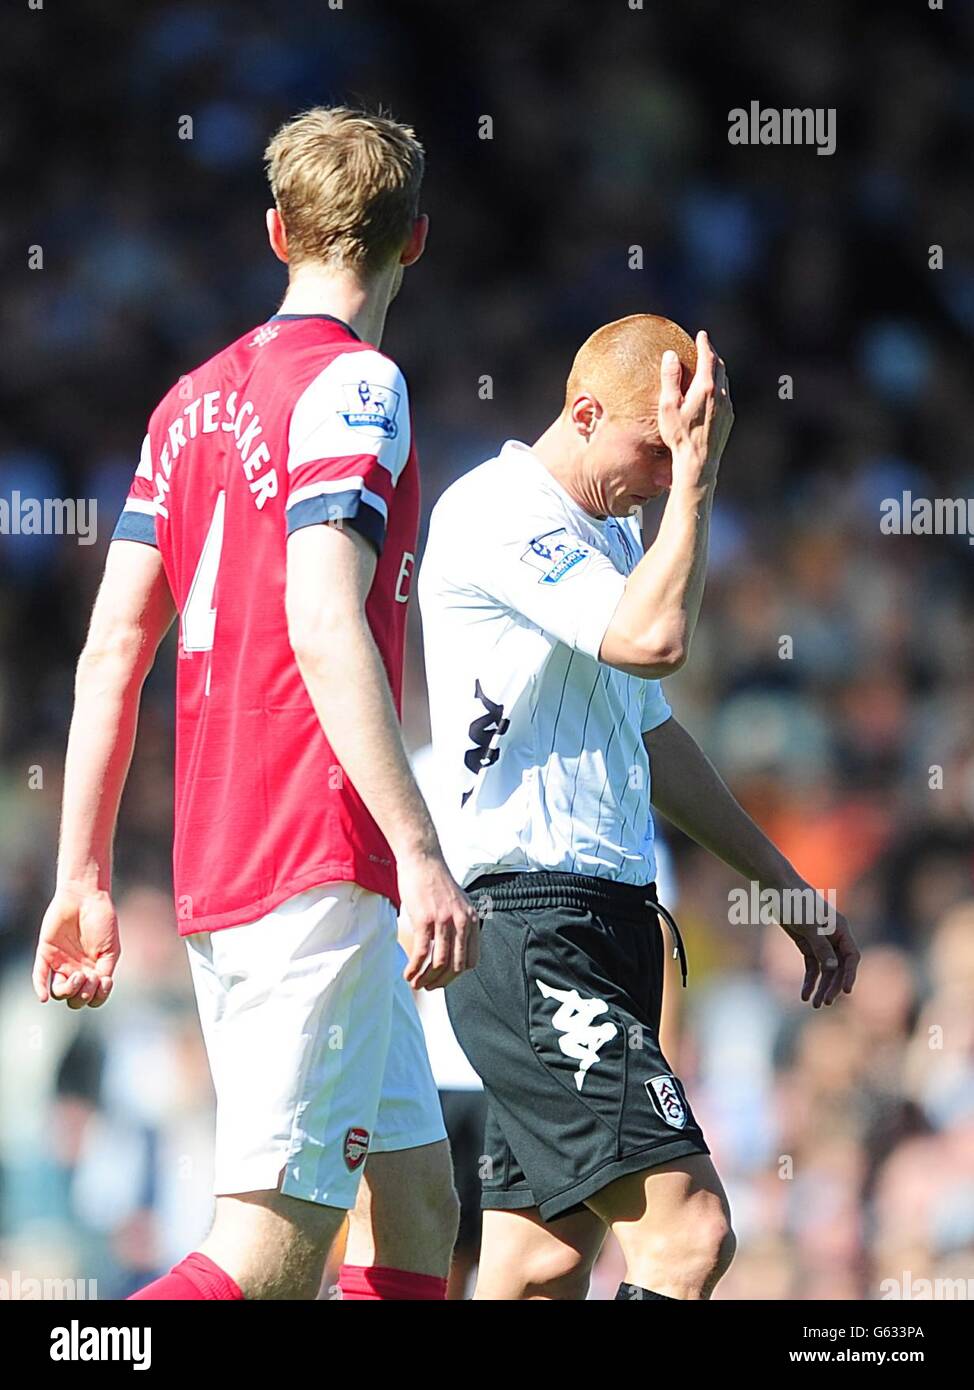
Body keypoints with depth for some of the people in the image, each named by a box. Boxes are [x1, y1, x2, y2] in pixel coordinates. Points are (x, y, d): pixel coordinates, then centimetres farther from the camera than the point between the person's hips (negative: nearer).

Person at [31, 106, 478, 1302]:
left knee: (417, 1208, 12)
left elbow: (112, 650, 14)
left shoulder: (195, 399, 15)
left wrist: (83, 878, 16)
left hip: (216, 875, 9)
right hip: (318, 875, -9)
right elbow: (322, 626, -21)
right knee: (272, 1251, -11)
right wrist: (419, 853, -24)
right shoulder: (352, 386, -8)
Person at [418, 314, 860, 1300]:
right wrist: (697, 474, -15)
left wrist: (785, 886, 33)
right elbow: (656, 638, -24)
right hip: (530, 929, -10)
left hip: (610, 921, 10)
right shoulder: (495, 511, -10)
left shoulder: (613, 532, 21)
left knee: (548, 1261, 4)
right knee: (689, 1228, -20)